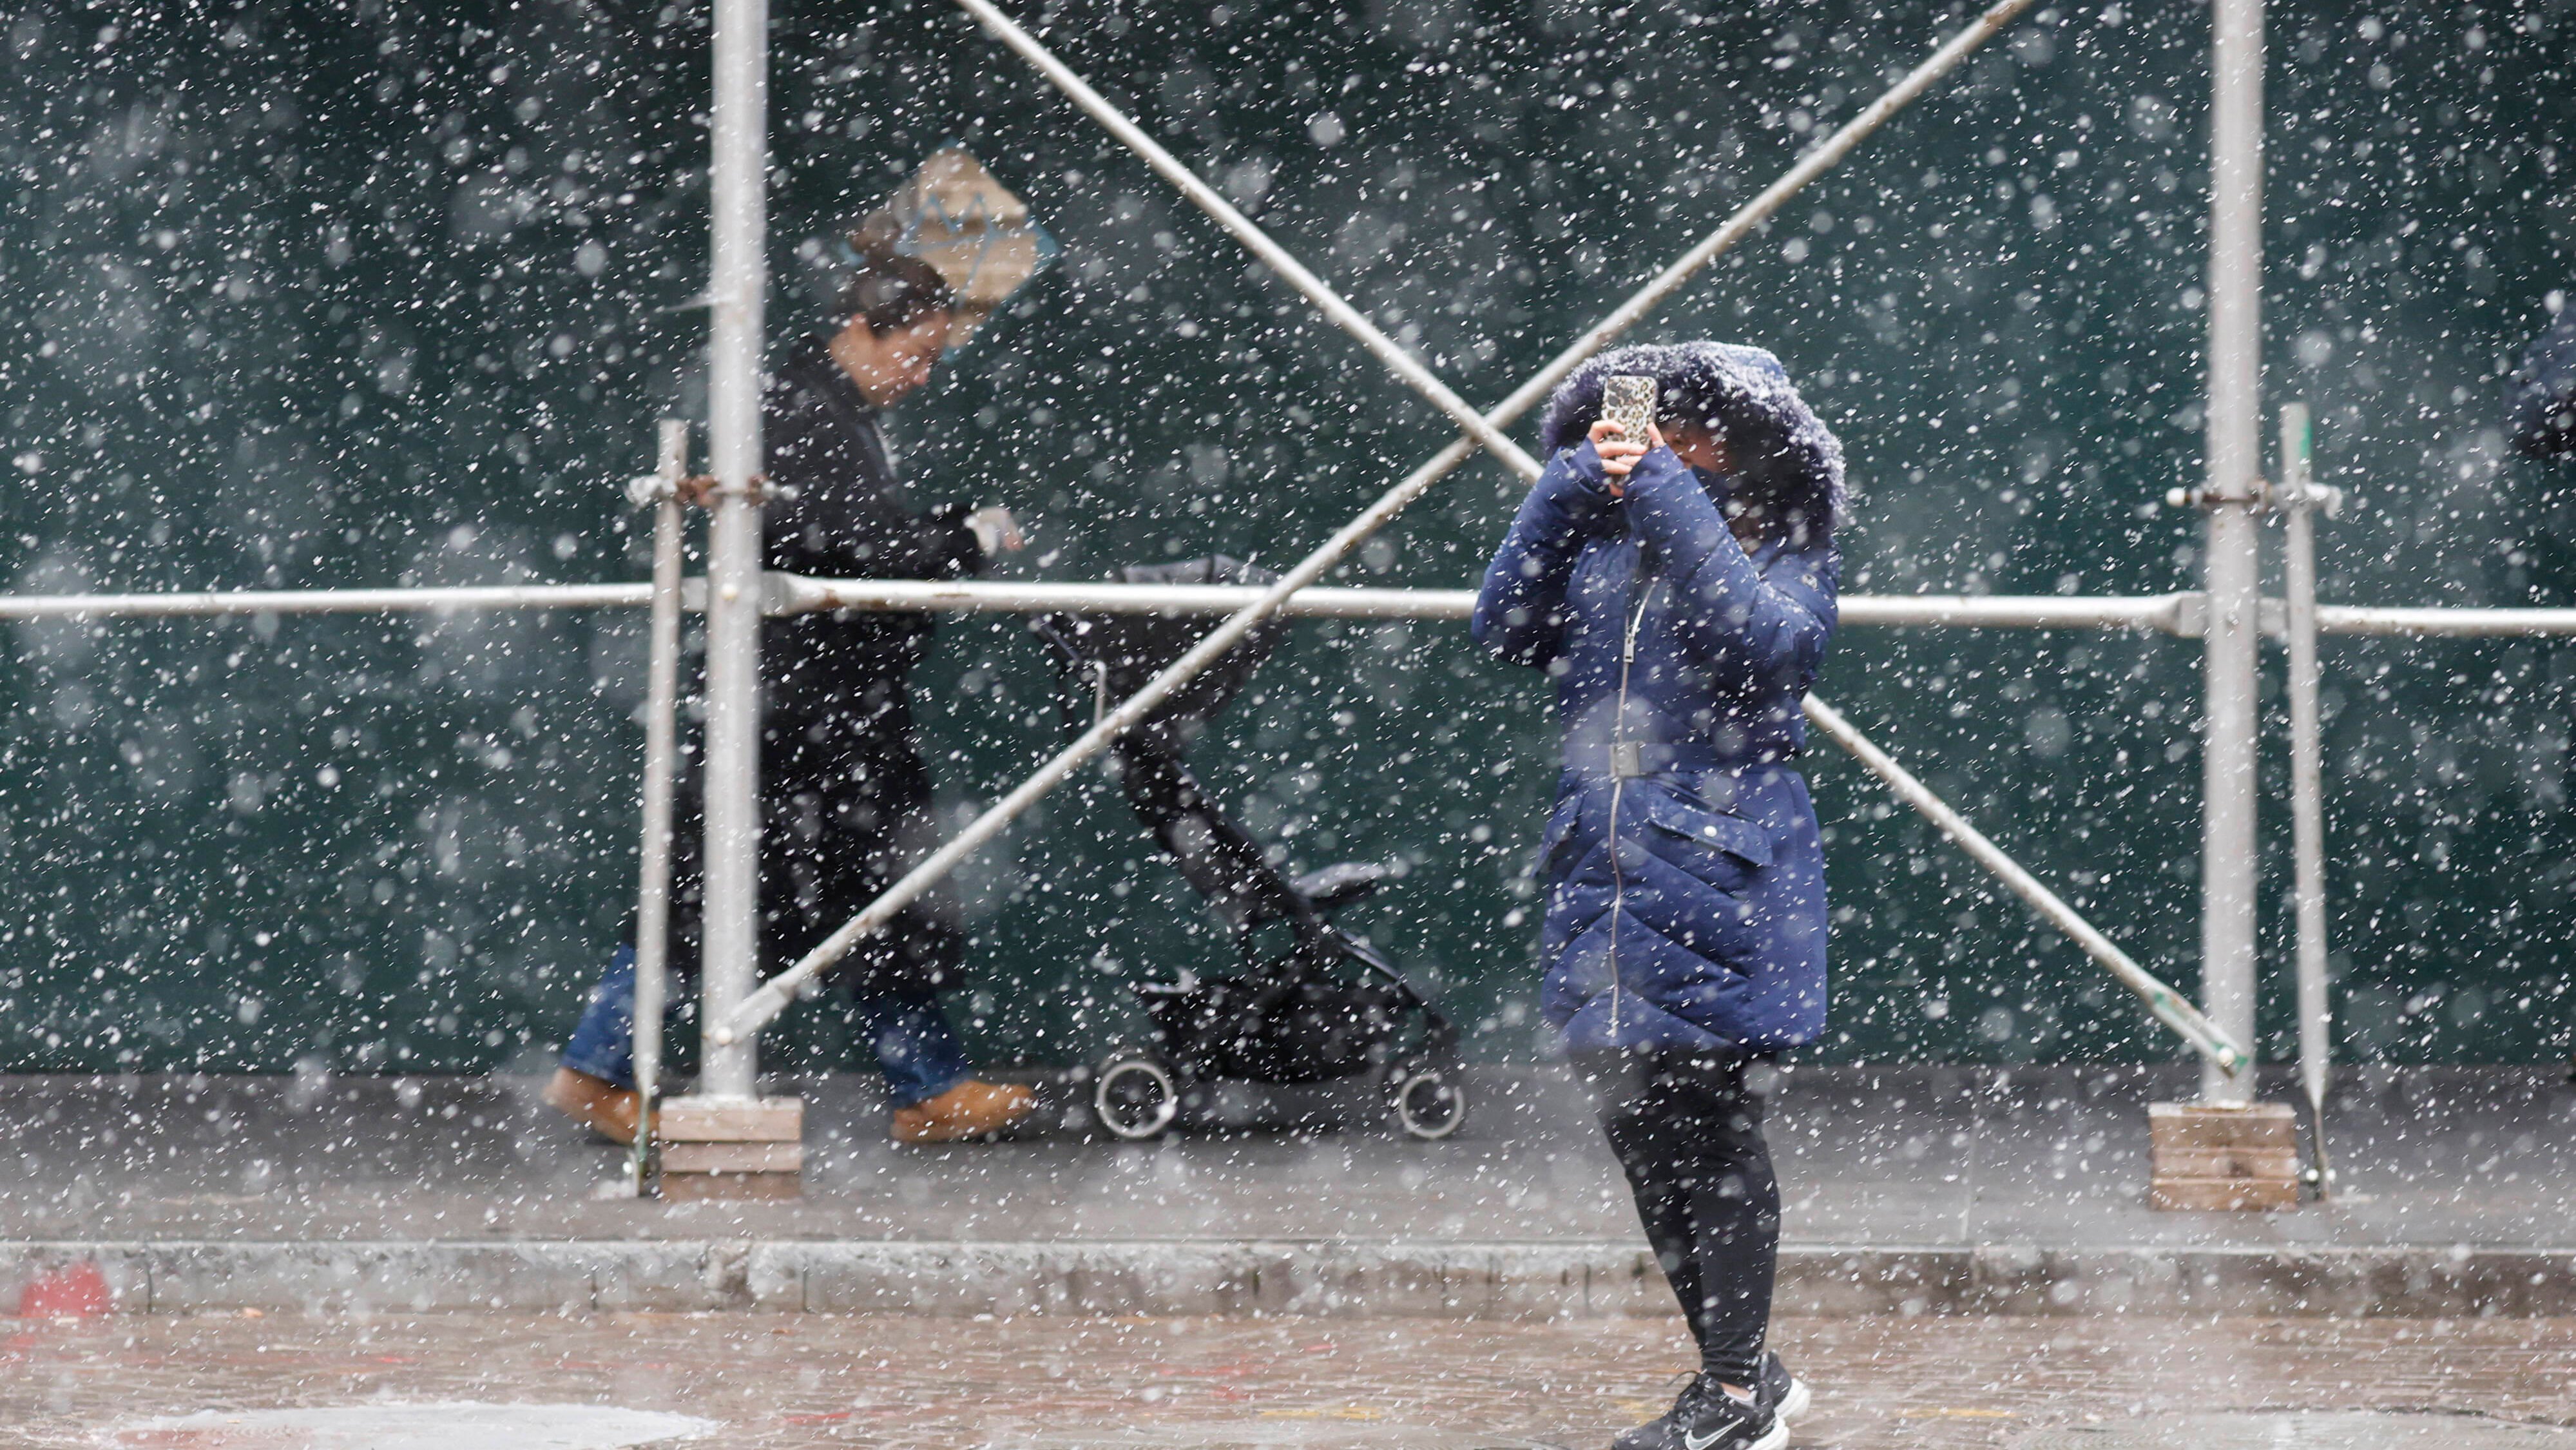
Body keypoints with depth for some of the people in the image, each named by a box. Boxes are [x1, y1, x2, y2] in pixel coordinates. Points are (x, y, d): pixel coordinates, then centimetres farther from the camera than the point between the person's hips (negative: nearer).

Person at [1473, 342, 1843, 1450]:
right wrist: (1570, 490, -7)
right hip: (1606, 866, 5)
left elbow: (1761, 641, -19)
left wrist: (1668, 501, -20)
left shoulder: (1787, 550, 1)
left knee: (1706, 1126, -6)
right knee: (1637, 1122, 6)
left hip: (1723, 869, -5)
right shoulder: (1600, 538, 13)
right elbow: (1508, 629, 2)